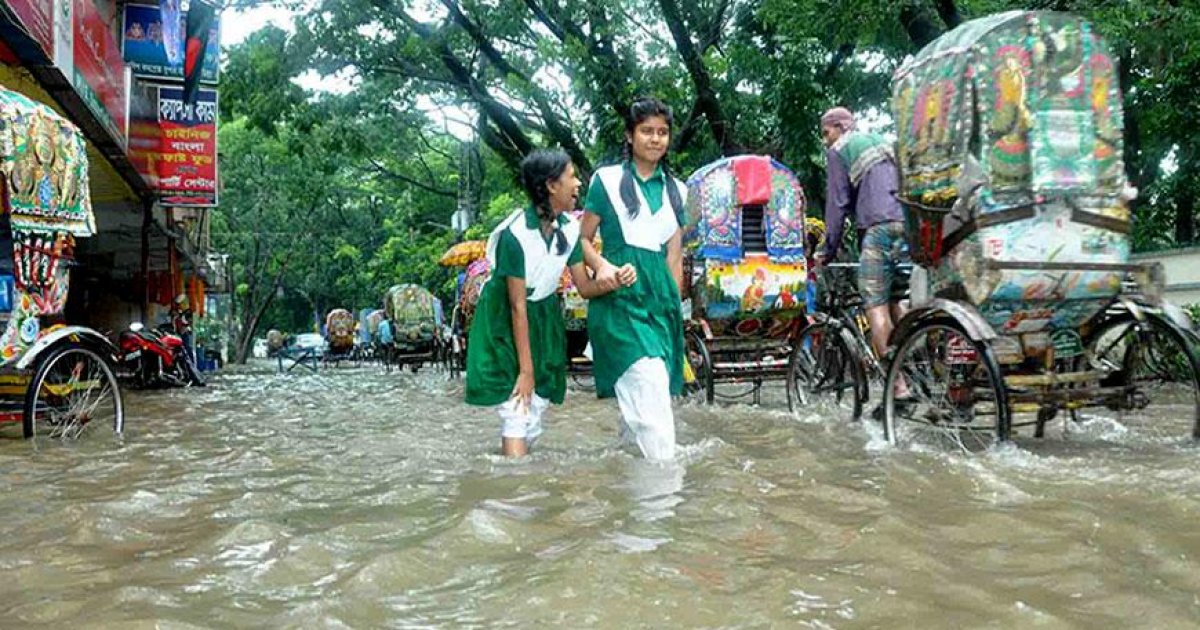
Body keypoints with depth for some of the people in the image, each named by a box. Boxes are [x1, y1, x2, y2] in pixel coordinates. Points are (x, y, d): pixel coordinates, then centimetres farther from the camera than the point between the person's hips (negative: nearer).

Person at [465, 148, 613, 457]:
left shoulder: (568, 228, -6)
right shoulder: (515, 234, -25)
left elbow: (585, 287, 0)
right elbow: (518, 306, -22)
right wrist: (525, 369, -19)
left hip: (544, 317, 6)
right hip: (505, 320, -6)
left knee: (536, 408, 6)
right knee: (516, 409, -13)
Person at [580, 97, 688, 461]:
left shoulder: (675, 190, 15)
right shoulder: (607, 180, 2)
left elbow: (675, 254, 15)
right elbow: (582, 239, 3)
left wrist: (674, 304, 11)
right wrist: (602, 266, -16)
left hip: (660, 295, 5)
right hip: (620, 294, -5)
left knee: (636, 394, 7)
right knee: (649, 383, -20)